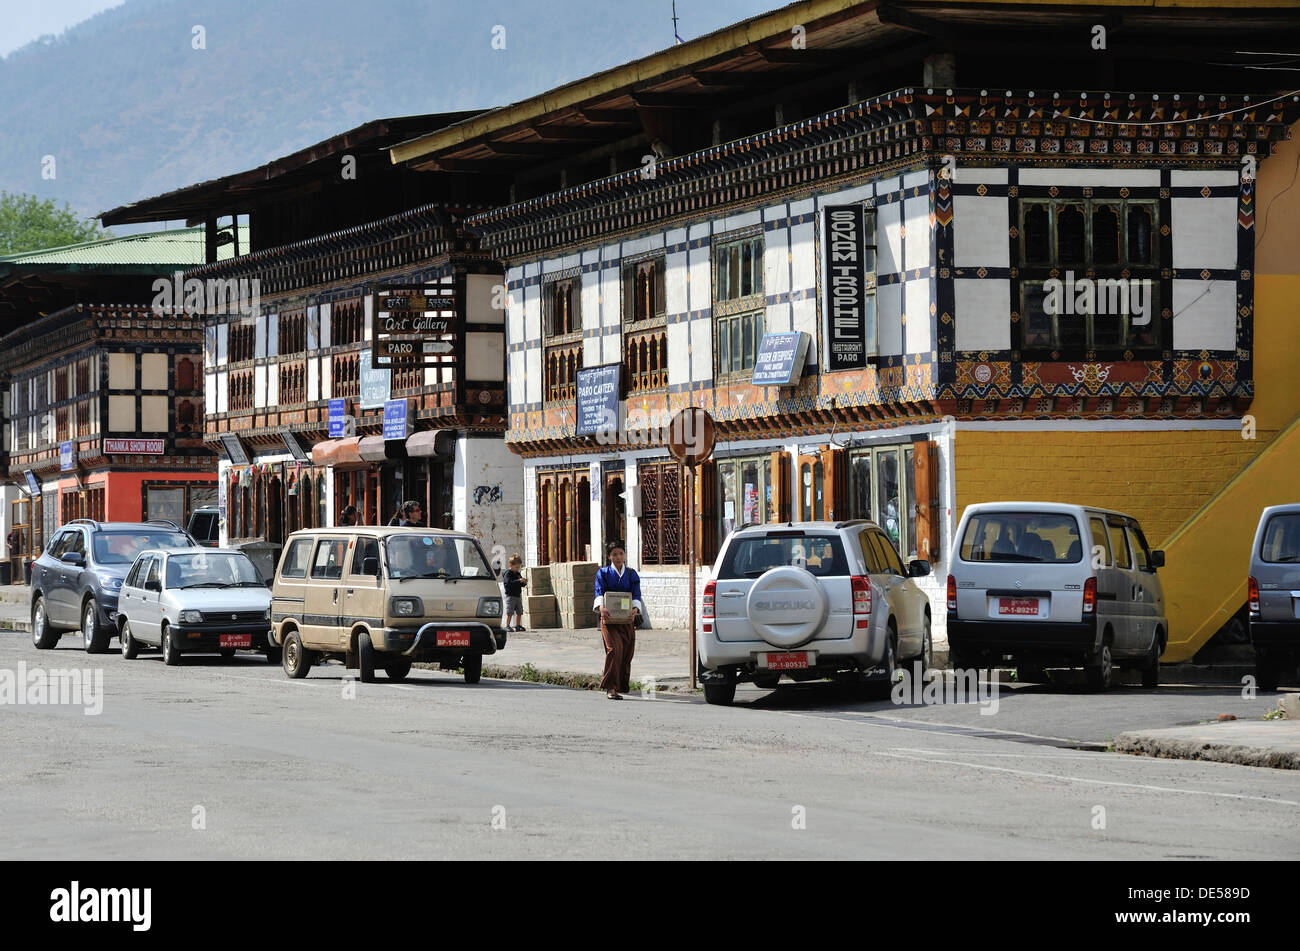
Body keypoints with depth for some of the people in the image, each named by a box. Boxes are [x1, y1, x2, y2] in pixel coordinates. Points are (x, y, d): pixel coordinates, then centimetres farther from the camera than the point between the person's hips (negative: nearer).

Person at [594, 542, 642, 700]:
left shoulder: (632, 574, 12)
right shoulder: (603, 573, 6)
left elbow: (636, 594, 0)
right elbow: (599, 592, -8)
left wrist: (635, 609, -21)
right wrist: (601, 607, -28)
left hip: (627, 619, 3)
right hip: (609, 618, -3)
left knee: (626, 653, 1)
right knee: (614, 649, -19)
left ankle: (621, 686, 14)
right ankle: (610, 687, -19)